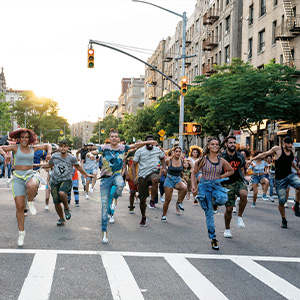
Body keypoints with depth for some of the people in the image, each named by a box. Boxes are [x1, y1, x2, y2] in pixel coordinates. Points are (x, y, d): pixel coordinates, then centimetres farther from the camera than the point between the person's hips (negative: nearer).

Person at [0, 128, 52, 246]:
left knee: (32, 186, -40)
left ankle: (30, 202, -7)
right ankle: (21, 233, 7)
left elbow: (48, 145, 22)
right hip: (18, 177, 0)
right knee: (19, 207, -7)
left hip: (30, 175, 1)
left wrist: (49, 153, 3)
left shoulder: (33, 148, 9)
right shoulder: (15, 148, 3)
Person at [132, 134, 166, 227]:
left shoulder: (158, 150, 7)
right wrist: (134, 177, -9)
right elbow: (133, 165, 2)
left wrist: (163, 167, 11)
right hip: (142, 176, 0)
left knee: (155, 179, -40)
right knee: (142, 199, 2)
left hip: (153, 172, 0)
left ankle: (152, 201, -24)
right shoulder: (140, 151, 0)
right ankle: (143, 217, 24)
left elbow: (162, 158, 28)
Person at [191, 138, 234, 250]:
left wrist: (221, 177, 5)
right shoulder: (203, 159, -3)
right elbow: (194, 173, 6)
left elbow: (231, 171, 19)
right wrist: (193, 185, -6)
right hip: (204, 186, -1)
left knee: (223, 199, -34)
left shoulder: (221, 161, 3)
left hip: (216, 185, 1)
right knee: (209, 213, -2)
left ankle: (215, 203, 5)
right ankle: (213, 238, 8)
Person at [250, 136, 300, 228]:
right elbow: (265, 154, 3)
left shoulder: (292, 152, 7)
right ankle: (283, 220, 19)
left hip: (290, 175, 4)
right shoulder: (277, 149, -8)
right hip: (280, 179, -4)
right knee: (282, 201, -3)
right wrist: (253, 158, 3)